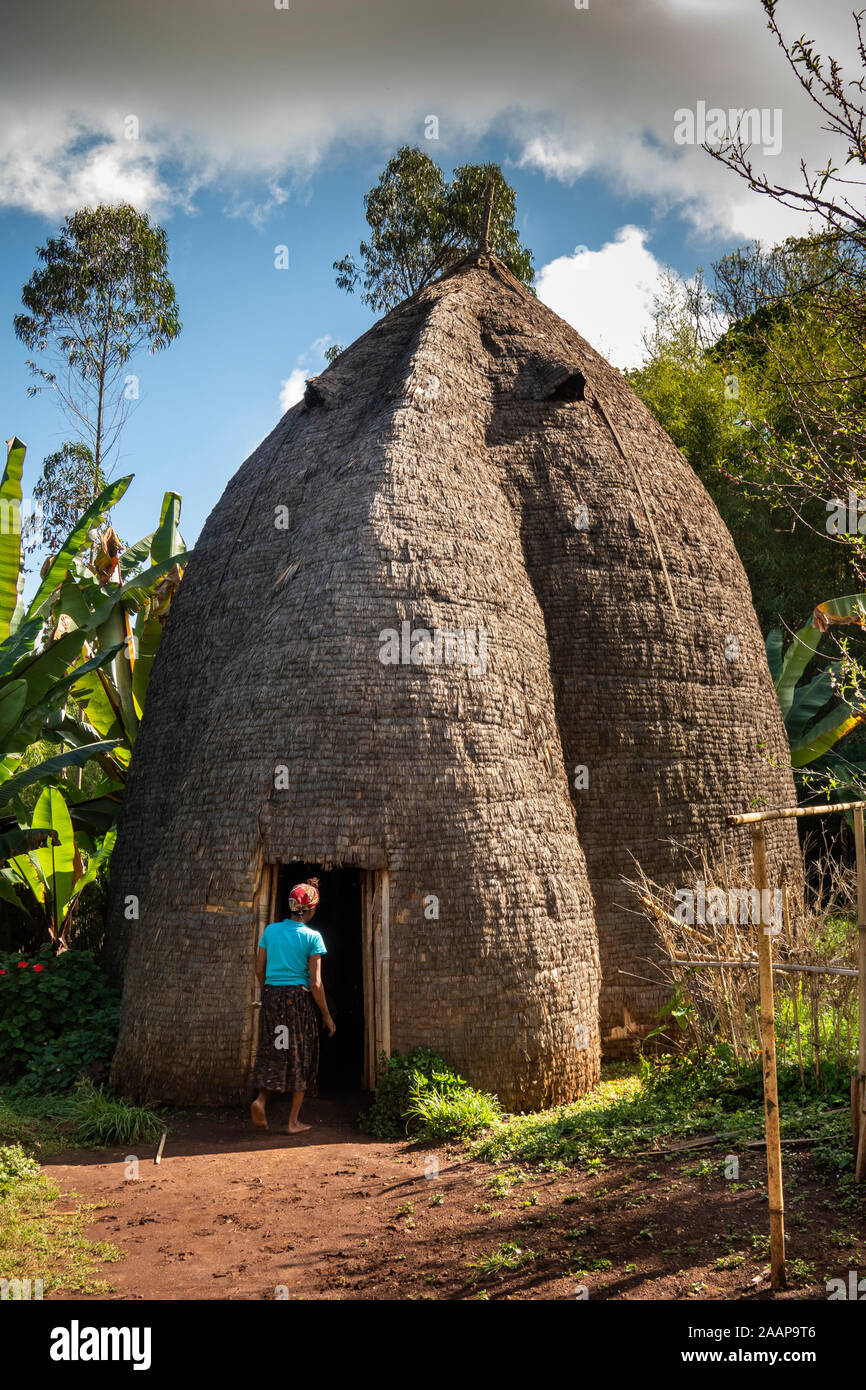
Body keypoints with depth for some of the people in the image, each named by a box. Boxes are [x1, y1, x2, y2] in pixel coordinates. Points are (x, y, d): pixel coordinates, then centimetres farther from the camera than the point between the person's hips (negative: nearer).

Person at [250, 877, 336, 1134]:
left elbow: (259, 970, 8)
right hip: (299, 997, -3)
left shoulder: (270, 930, 4)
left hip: (272, 995, 4)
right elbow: (315, 983, -8)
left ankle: (261, 1098, -10)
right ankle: (293, 1122, 8)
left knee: (271, 1051, 15)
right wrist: (327, 1016, 1)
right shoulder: (312, 937, -7)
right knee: (300, 1055, 6)